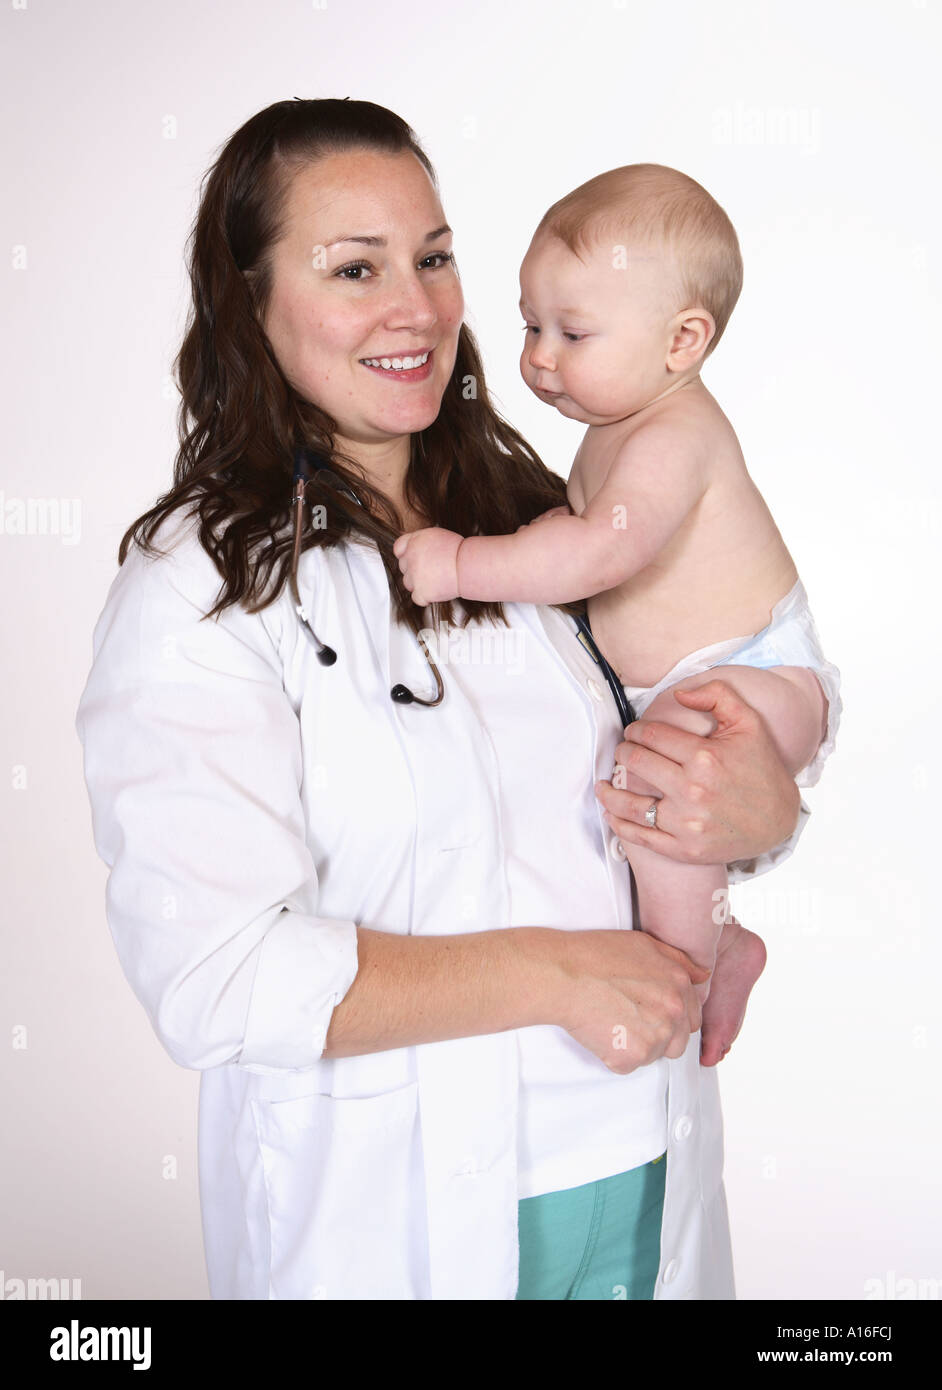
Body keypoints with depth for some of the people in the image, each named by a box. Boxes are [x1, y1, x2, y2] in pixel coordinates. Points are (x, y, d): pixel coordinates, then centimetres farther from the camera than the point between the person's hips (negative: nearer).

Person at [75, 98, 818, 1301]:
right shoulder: (198, 591, -15)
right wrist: (549, 973, -22)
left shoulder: (530, 510, 3)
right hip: (392, 1214, -5)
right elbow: (214, 976, -21)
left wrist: (759, 815, -15)